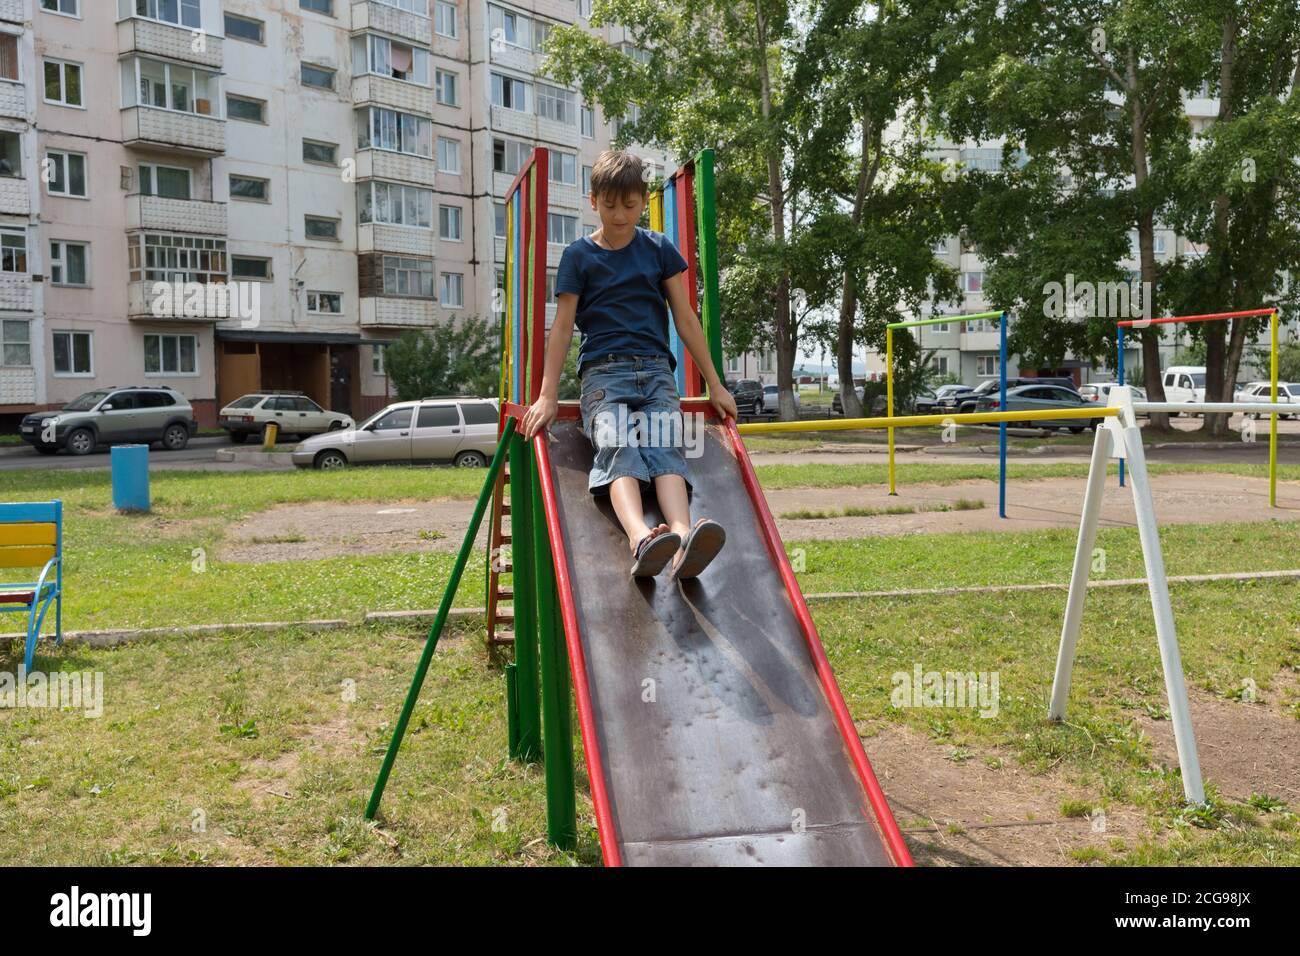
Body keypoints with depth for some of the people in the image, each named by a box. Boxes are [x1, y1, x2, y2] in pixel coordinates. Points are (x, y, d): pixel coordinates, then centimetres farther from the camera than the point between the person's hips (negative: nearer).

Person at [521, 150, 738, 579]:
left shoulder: (659, 249, 14)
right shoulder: (579, 255, 9)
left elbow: (685, 318, 15)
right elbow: (563, 325, 7)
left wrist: (715, 385, 14)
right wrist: (547, 395, 0)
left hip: (656, 370, 2)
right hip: (603, 371, -2)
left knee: (667, 447, -27)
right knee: (618, 447, -31)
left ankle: (683, 541, -52)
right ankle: (641, 540, -57)